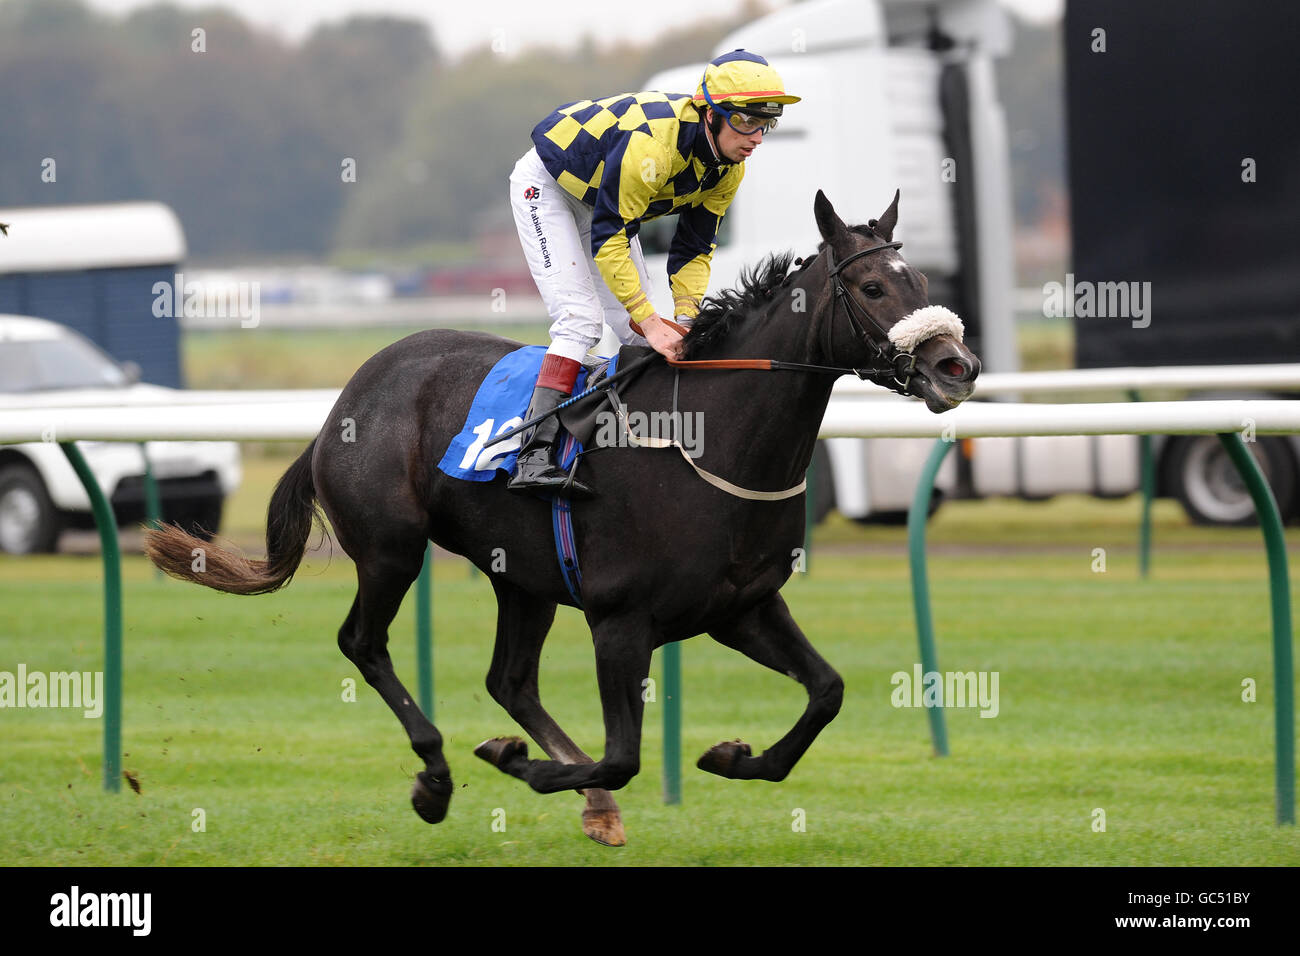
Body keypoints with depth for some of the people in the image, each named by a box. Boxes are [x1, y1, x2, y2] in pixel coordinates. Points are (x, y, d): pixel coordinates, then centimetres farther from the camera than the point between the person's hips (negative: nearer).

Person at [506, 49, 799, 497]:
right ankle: (533, 455, -28)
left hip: (601, 198, 8)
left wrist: (685, 318, -18)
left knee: (641, 332, 1)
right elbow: (608, 239, -36)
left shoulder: (729, 168, -14)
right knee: (580, 319, -22)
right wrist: (650, 320, -36)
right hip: (546, 186, -8)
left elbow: (694, 248, -5)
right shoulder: (651, 144, -40)